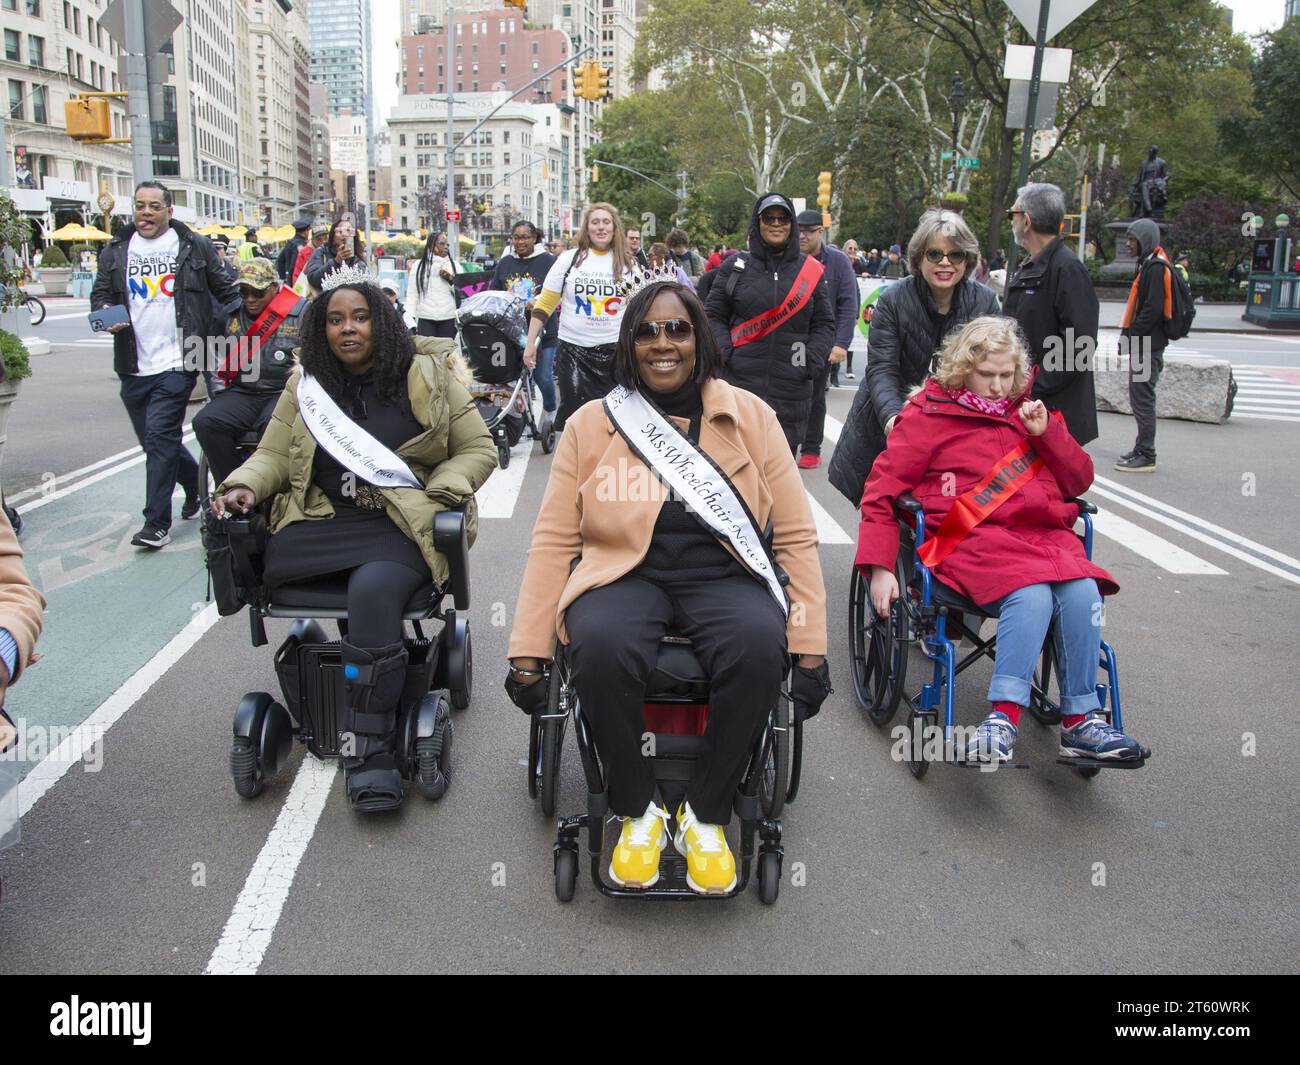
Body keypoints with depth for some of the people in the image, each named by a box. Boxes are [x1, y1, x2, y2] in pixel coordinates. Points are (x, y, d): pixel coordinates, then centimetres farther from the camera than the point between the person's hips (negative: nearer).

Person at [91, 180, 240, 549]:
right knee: (152, 440, 13)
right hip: (134, 366, 5)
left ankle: (157, 524, -8)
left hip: (176, 363, -5)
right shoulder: (116, 251, 11)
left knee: (160, 437, -13)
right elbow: (100, 293, 14)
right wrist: (106, 313, -7)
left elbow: (225, 290, 10)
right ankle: (196, 484, 38)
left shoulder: (194, 246, 3)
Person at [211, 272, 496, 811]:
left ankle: (370, 753, -28)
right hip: (324, 520, 5)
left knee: (374, 587, -36)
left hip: (403, 522, -5)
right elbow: (272, 455, 19)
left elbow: (478, 448, 9)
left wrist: (438, 493, -8)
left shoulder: (426, 376, 8)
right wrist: (243, 486, -2)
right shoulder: (306, 384, 18)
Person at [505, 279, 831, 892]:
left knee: (759, 649, -33)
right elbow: (553, 542, 4)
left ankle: (705, 817, -8)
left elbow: (796, 534, 5)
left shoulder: (750, 417, 6)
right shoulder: (591, 423, 7)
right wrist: (527, 653, -4)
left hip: (723, 577, 0)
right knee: (601, 648, -34)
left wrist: (810, 648, -3)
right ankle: (637, 813, -8)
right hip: (625, 575, 0)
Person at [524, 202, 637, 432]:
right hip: (572, 349, -1)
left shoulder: (628, 263, 7)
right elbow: (544, 305, 4)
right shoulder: (569, 259, 3)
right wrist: (531, 343, -3)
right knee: (572, 414, -1)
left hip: (614, 350, 1)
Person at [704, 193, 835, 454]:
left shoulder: (811, 270, 10)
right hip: (739, 381, -1)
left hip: (792, 389, 1)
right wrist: (725, 354, -7)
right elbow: (713, 315, 8)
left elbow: (824, 323, 12)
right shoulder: (736, 266, 7)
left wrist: (811, 363, -3)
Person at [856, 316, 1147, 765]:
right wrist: (879, 567, -4)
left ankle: (1080, 720, -19)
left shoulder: (1028, 409, 25)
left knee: (1083, 594, -27)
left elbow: (1080, 481, 24)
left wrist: (1047, 432, 6)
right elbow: (882, 491, 6)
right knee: (1031, 595, -34)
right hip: (974, 538, -4)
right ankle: (1003, 717, -36)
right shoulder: (929, 412, 11)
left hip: (1045, 534, 4)